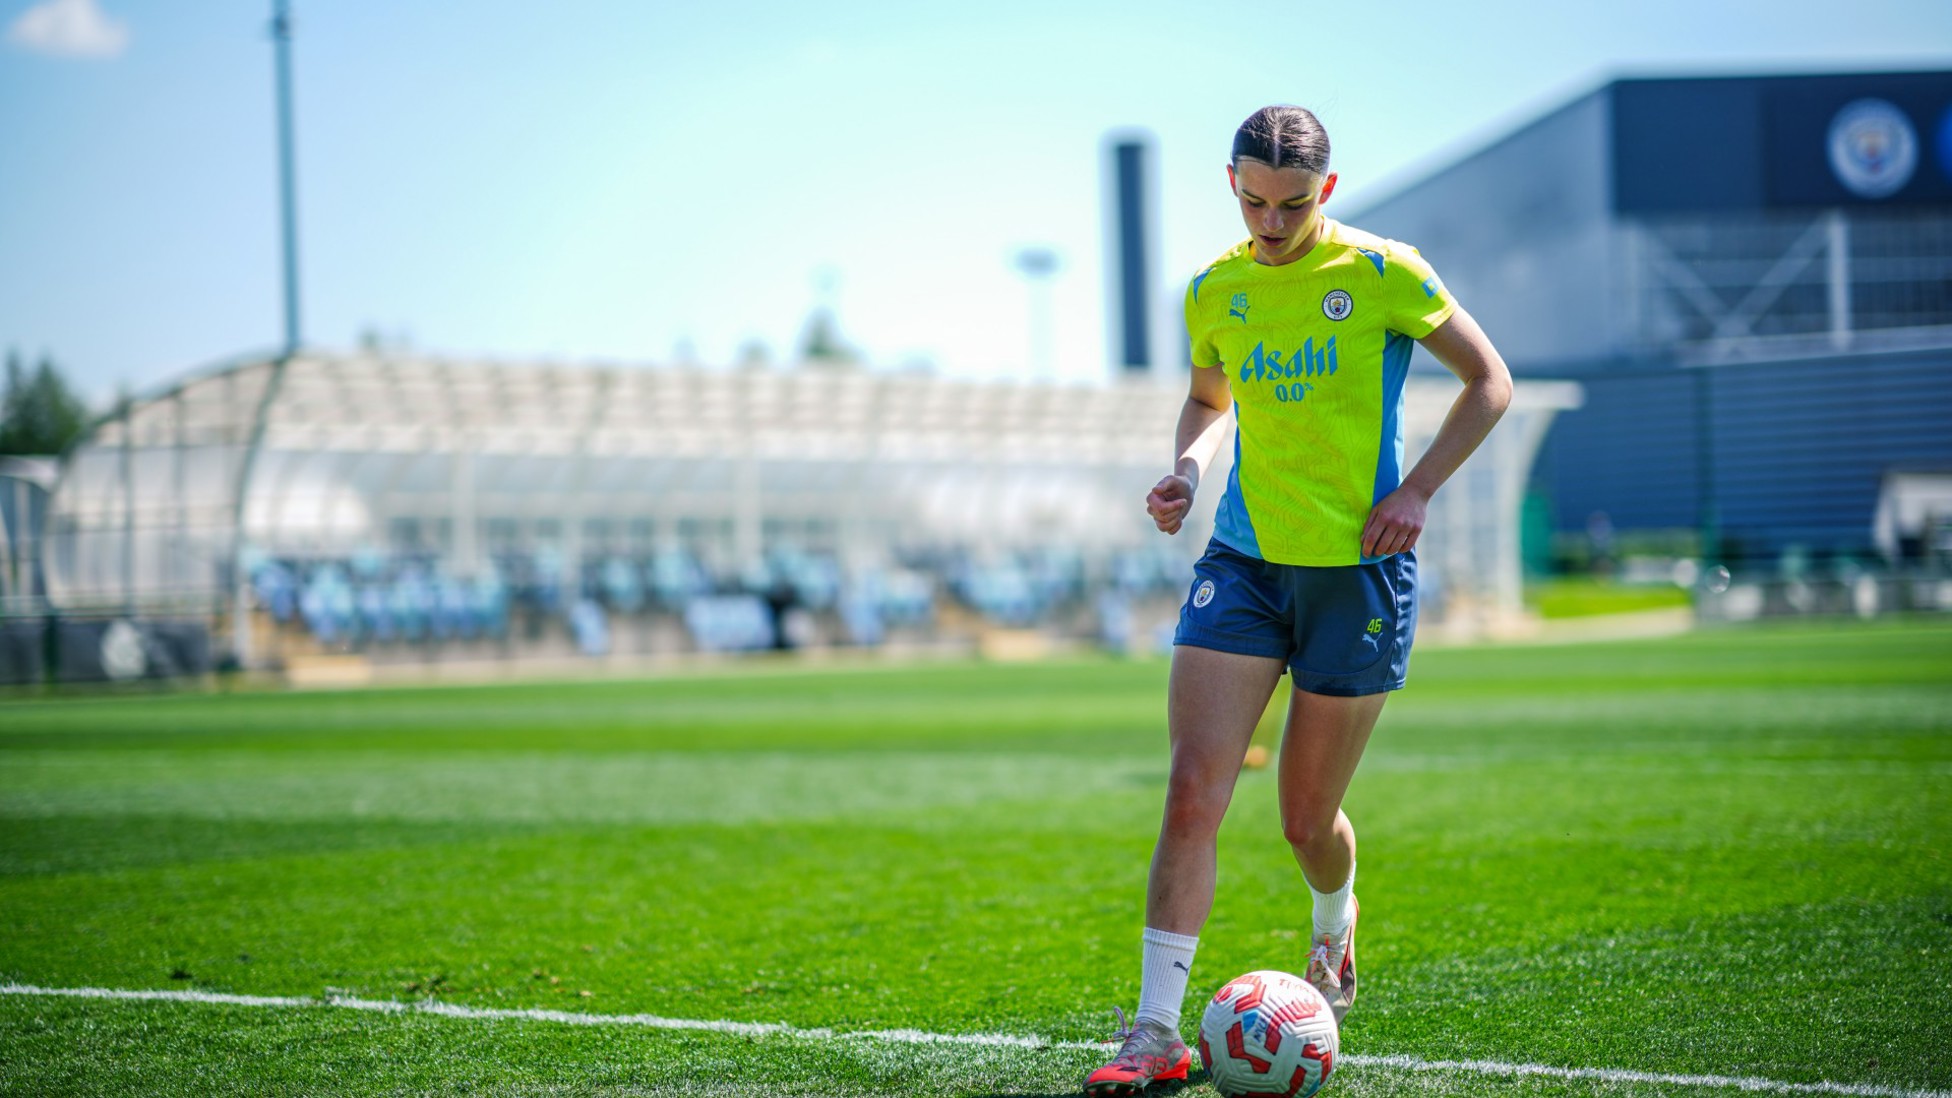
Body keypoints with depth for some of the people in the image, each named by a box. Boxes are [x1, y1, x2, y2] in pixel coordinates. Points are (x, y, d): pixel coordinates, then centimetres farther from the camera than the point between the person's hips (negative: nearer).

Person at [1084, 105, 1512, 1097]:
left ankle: (1334, 936, 42)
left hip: (1359, 568, -3)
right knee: (1193, 792, -13)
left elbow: (1488, 382, 2)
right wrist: (1189, 466, 2)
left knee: (1306, 819, 6)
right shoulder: (1213, 292, 5)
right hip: (1243, 560, 3)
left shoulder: (1381, 273, -7)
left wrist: (1415, 492, -9)